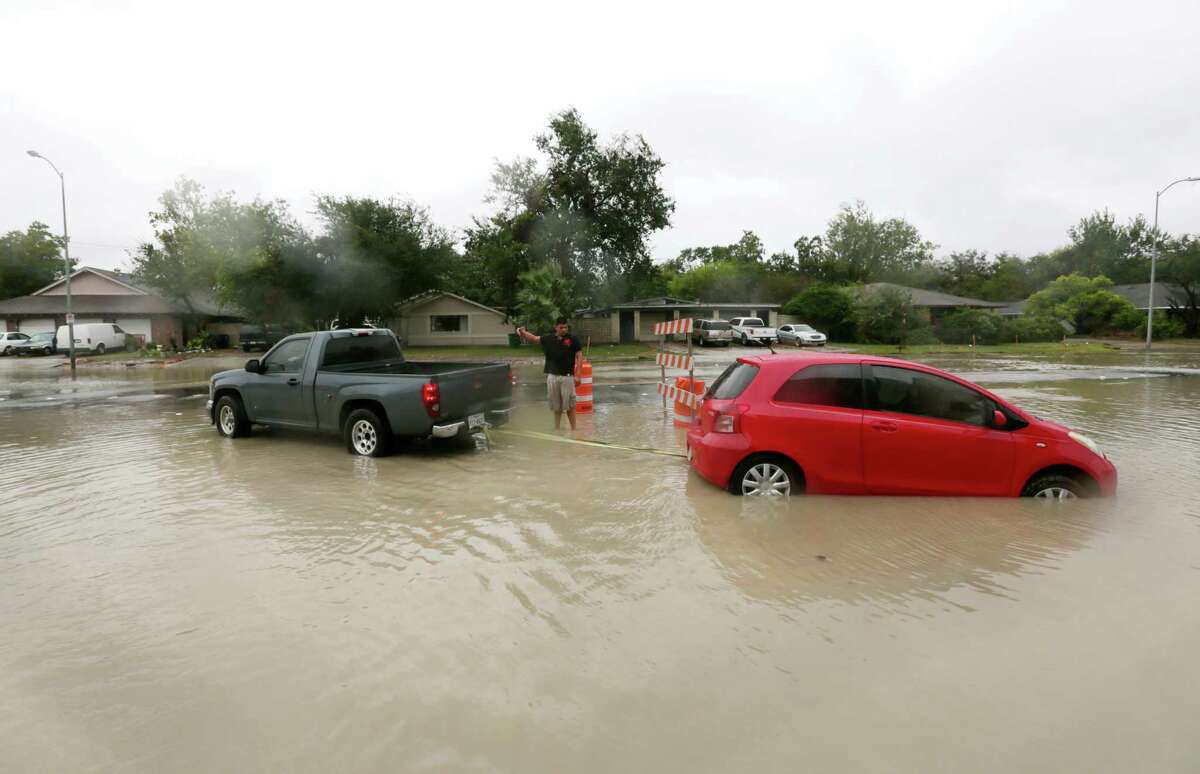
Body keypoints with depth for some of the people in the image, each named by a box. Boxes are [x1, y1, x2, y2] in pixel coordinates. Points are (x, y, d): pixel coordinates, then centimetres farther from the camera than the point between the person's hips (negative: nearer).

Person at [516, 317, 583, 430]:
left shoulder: (572, 339, -3)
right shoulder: (548, 339, 5)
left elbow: (579, 356, -4)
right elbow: (533, 338, 6)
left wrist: (577, 375, -9)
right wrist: (523, 333, -15)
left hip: (567, 376, -3)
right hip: (552, 376, 3)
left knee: (569, 405, 1)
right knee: (556, 405, 13)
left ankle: (573, 429, 9)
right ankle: (557, 428, 24)